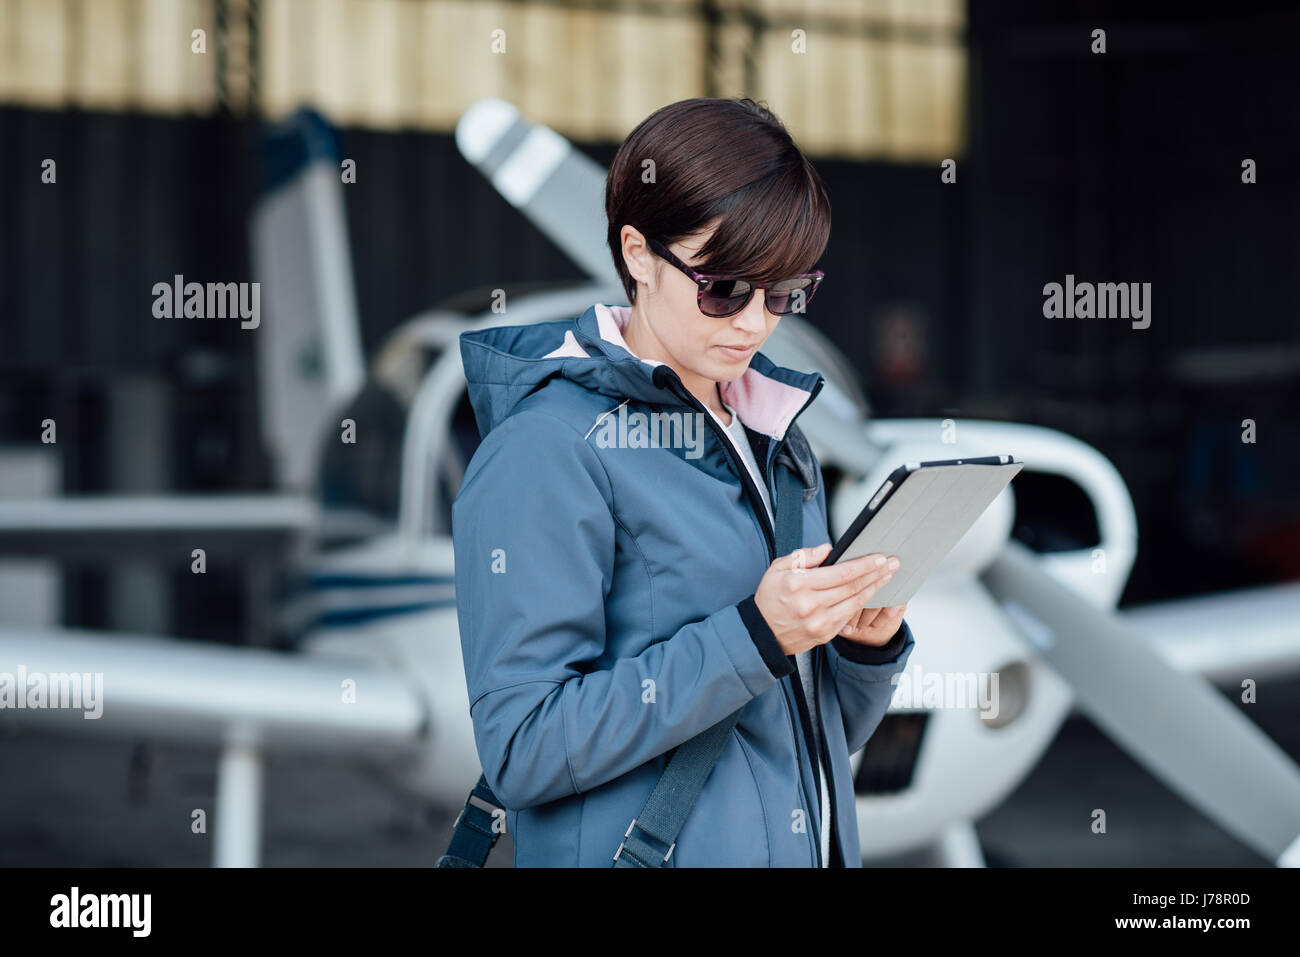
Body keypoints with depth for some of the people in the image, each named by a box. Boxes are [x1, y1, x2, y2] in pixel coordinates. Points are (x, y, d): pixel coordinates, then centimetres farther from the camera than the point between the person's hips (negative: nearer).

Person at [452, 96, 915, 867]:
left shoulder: (776, 437, 9)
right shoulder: (546, 452, -13)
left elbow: (815, 742, 13)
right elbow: (522, 748, -21)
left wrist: (866, 643, -7)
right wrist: (751, 636, -24)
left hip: (812, 845, 6)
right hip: (653, 852, -6)